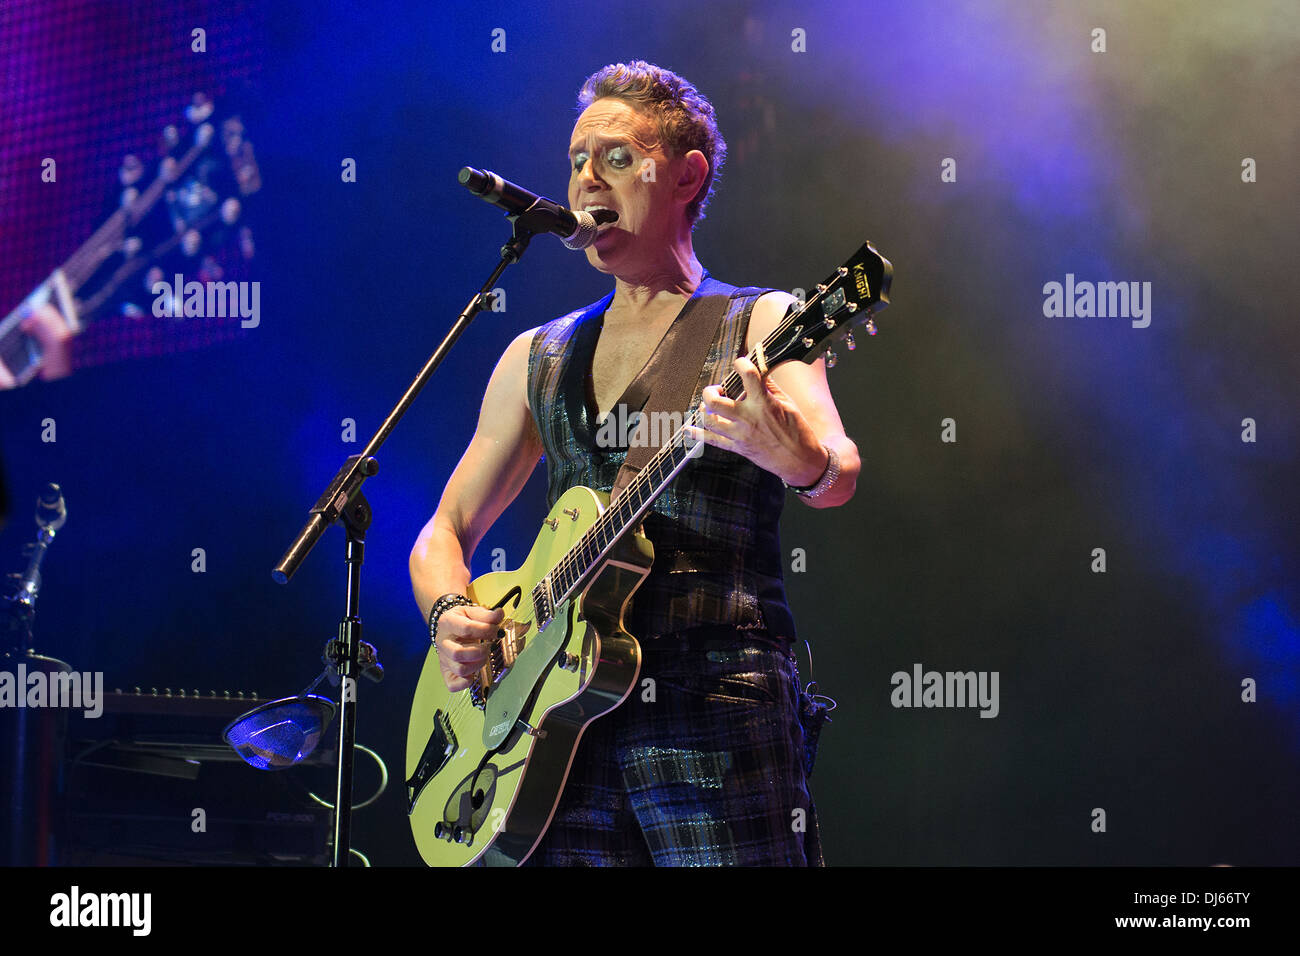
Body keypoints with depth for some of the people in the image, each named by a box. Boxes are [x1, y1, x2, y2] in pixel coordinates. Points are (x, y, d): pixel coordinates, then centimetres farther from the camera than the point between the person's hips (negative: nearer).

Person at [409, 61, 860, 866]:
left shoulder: (762, 326, 3)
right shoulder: (537, 360, 18)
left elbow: (837, 475, -16)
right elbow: (445, 533, 21)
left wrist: (797, 455, -40)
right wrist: (451, 617, -1)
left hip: (716, 714, -4)